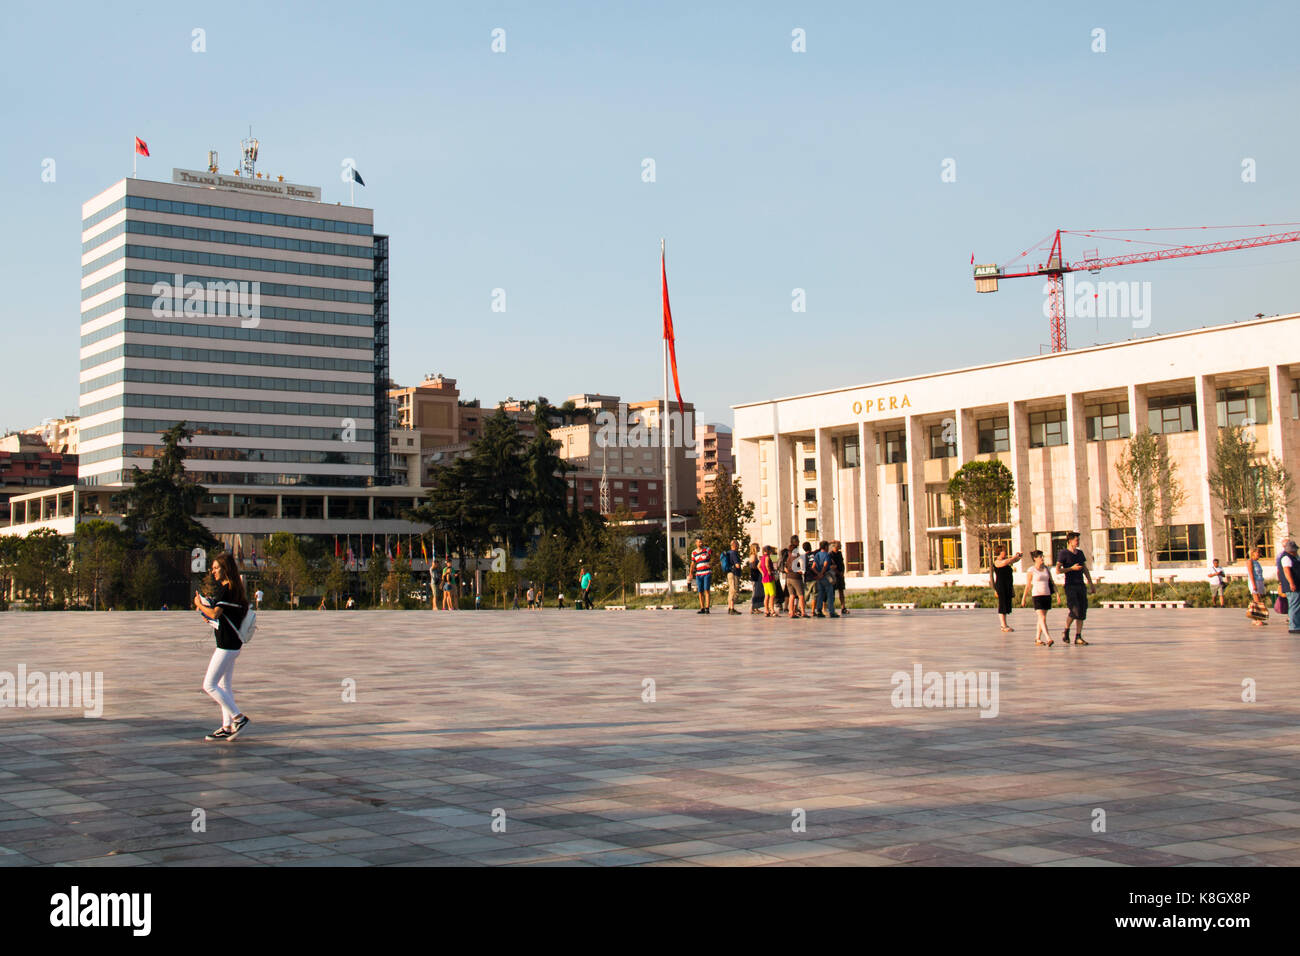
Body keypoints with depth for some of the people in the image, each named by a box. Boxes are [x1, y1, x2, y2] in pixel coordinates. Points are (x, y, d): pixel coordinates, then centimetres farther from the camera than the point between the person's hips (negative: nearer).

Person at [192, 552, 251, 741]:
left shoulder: (226, 589, -16)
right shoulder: (234, 588, 13)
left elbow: (215, 613, -23)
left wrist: (200, 604, -7)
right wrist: (204, 608, 8)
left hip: (227, 645, -10)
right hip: (232, 644, 10)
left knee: (209, 685, -7)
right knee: (225, 686, 14)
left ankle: (239, 718, -7)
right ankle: (227, 727, 18)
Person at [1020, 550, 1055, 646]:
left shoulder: (1046, 568, 10)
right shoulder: (1031, 570, -3)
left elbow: (1052, 582, 11)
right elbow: (1028, 585, 1)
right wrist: (1024, 598, 4)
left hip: (1047, 595, 5)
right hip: (1037, 595, -5)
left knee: (1041, 618, 10)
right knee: (1042, 618, -12)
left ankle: (1037, 638, 19)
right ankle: (1049, 639, -21)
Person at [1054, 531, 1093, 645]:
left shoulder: (1080, 553, 15)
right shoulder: (1063, 554, -4)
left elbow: (1085, 569, 20)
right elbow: (1058, 570, -10)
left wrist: (1091, 583, 16)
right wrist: (1072, 568, -16)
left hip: (1081, 585, 6)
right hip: (1070, 585, -6)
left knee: (1082, 612, 0)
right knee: (1075, 610, -16)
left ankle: (1078, 637, 4)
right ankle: (1066, 631, 6)